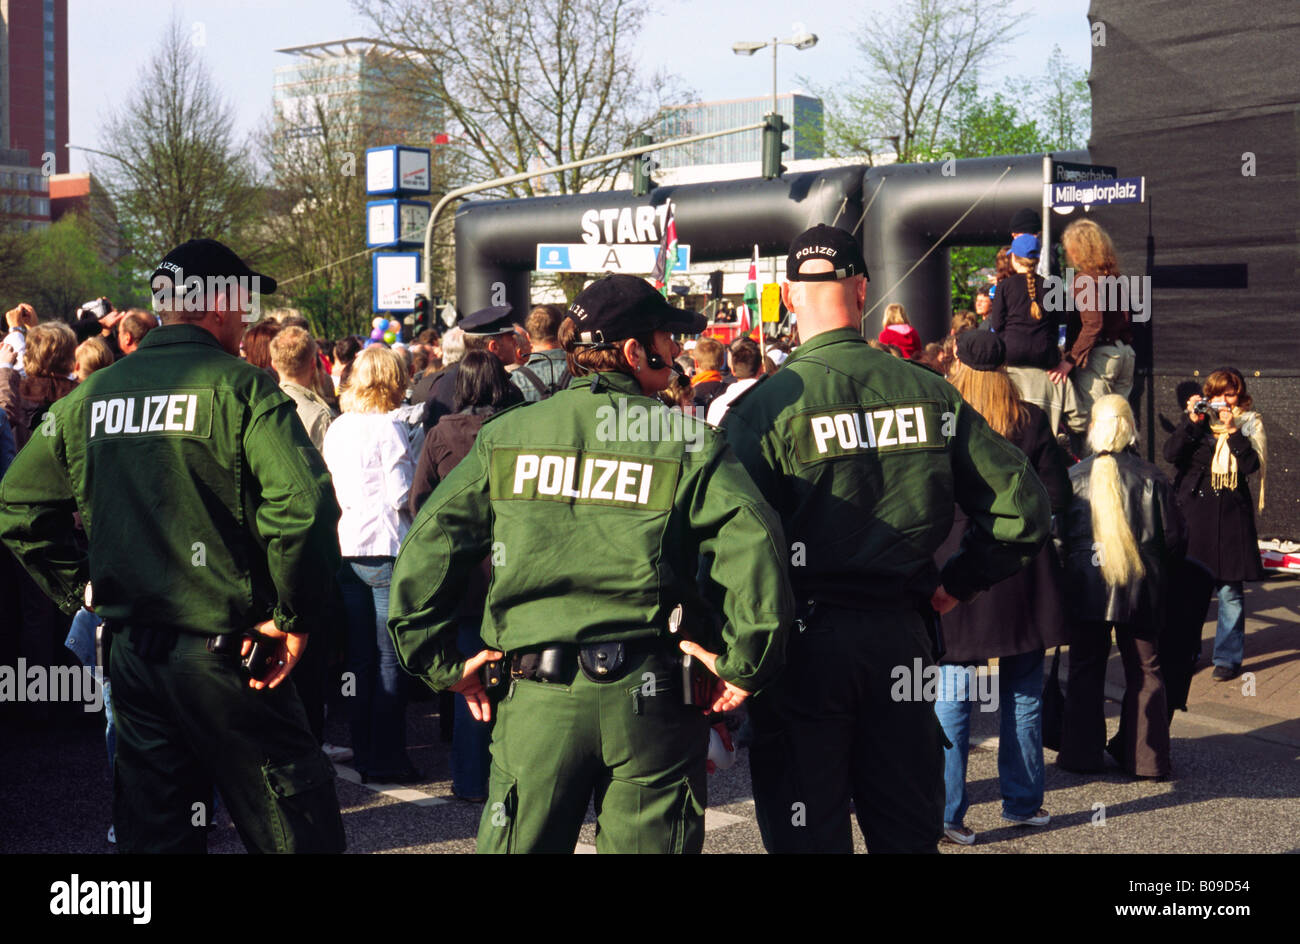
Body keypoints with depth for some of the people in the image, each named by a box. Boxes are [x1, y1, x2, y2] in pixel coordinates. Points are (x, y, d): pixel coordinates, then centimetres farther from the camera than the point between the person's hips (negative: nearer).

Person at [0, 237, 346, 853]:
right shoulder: (241, 389, -11)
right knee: (297, 830, 4)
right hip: (222, 651, -6)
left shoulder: (90, 396, 7)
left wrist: (79, 588, 16)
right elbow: (303, 505, -24)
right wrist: (295, 616, -13)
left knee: (151, 831, 15)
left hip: (132, 654, 6)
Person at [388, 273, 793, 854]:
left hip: (537, 702, 1)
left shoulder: (505, 436, 7)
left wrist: (442, 664, 9)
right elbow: (753, 545, -14)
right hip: (650, 700, -1)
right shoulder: (687, 441, 0)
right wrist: (745, 667, -5)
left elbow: (426, 549, 2)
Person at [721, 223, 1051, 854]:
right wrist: (954, 585, 11)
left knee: (807, 833, 6)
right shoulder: (932, 394, 1)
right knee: (909, 831, 15)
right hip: (902, 636, 3)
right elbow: (1020, 506, 2)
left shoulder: (764, 406, -10)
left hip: (803, 640, -3)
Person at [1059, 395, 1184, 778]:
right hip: (1141, 589, 0)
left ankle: (1081, 754, 14)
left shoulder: (1073, 477, -4)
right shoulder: (1151, 478, -5)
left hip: (1086, 586, 0)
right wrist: (1158, 572, 18)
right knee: (1144, 671, 10)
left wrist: (1069, 572, 18)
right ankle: (1145, 757, 14)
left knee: (1085, 670, 11)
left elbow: (1059, 534, 2)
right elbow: (1173, 539, 0)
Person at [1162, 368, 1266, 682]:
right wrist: (1192, 422, -12)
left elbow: (1251, 465, -8)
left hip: (1231, 516, -1)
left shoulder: (1248, 425, 7)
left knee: (1229, 590, -1)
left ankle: (1228, 657, 10)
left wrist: (1232, 431, -14)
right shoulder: (1197, 424, 9)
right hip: (1193, 512, 1)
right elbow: (1171, 454, -6)